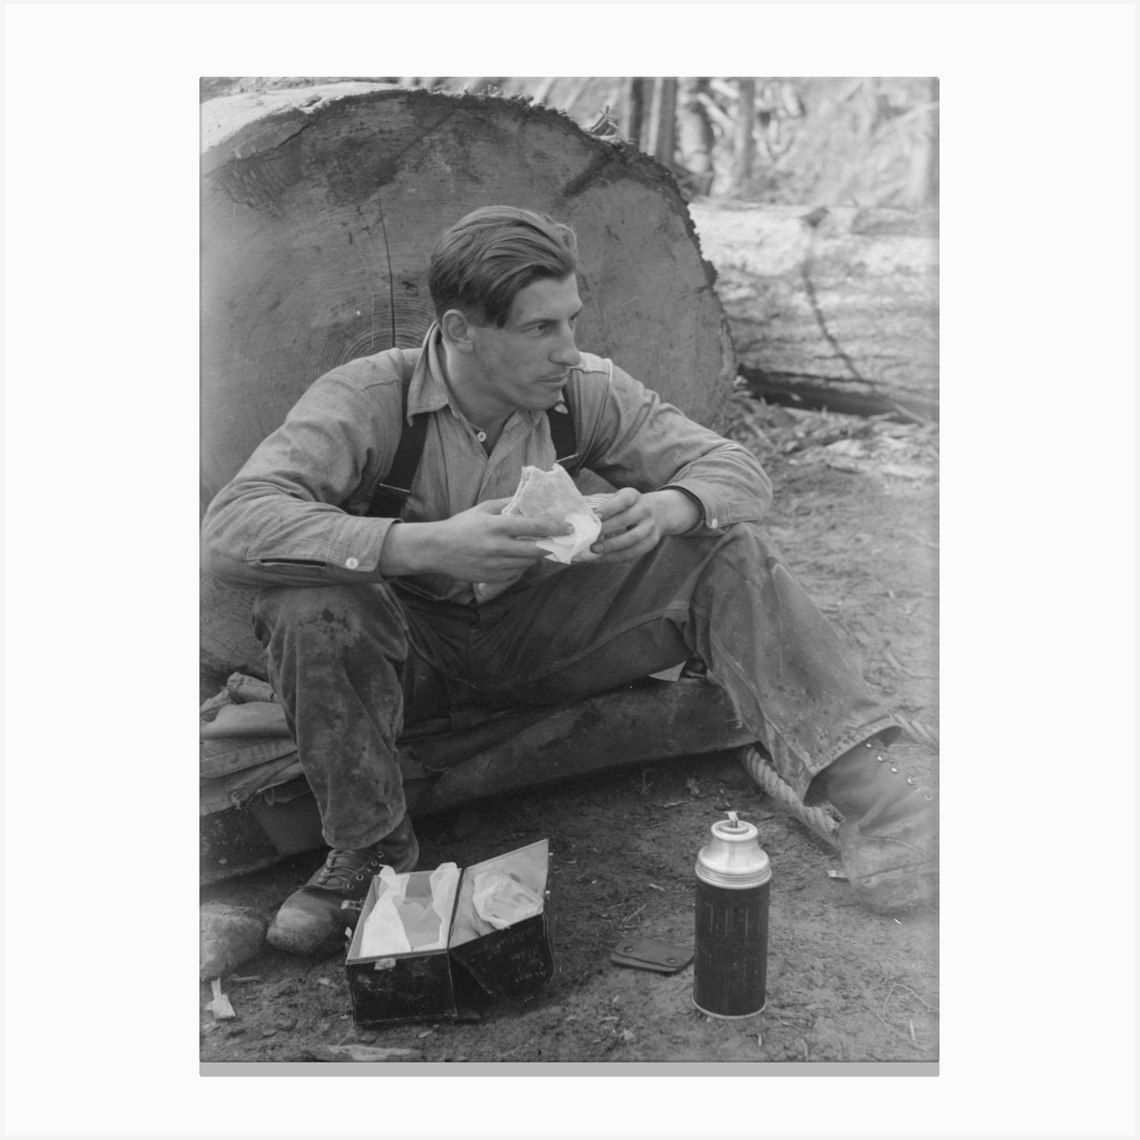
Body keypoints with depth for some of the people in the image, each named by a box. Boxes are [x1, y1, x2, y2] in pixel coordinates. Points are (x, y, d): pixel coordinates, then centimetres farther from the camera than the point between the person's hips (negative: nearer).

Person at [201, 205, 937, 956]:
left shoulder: (587, 392, -11)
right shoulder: (367, 400, -22)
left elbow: (738, 471, -7)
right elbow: (232, 528, -34)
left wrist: (664, 510, -32)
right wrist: (426, 544, -45)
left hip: (540, 634, 3)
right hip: (417, 650, -2)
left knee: (728, 553, -16)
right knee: (309, 601, -36)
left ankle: (870, 787, -20)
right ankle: (370, 853, -15)